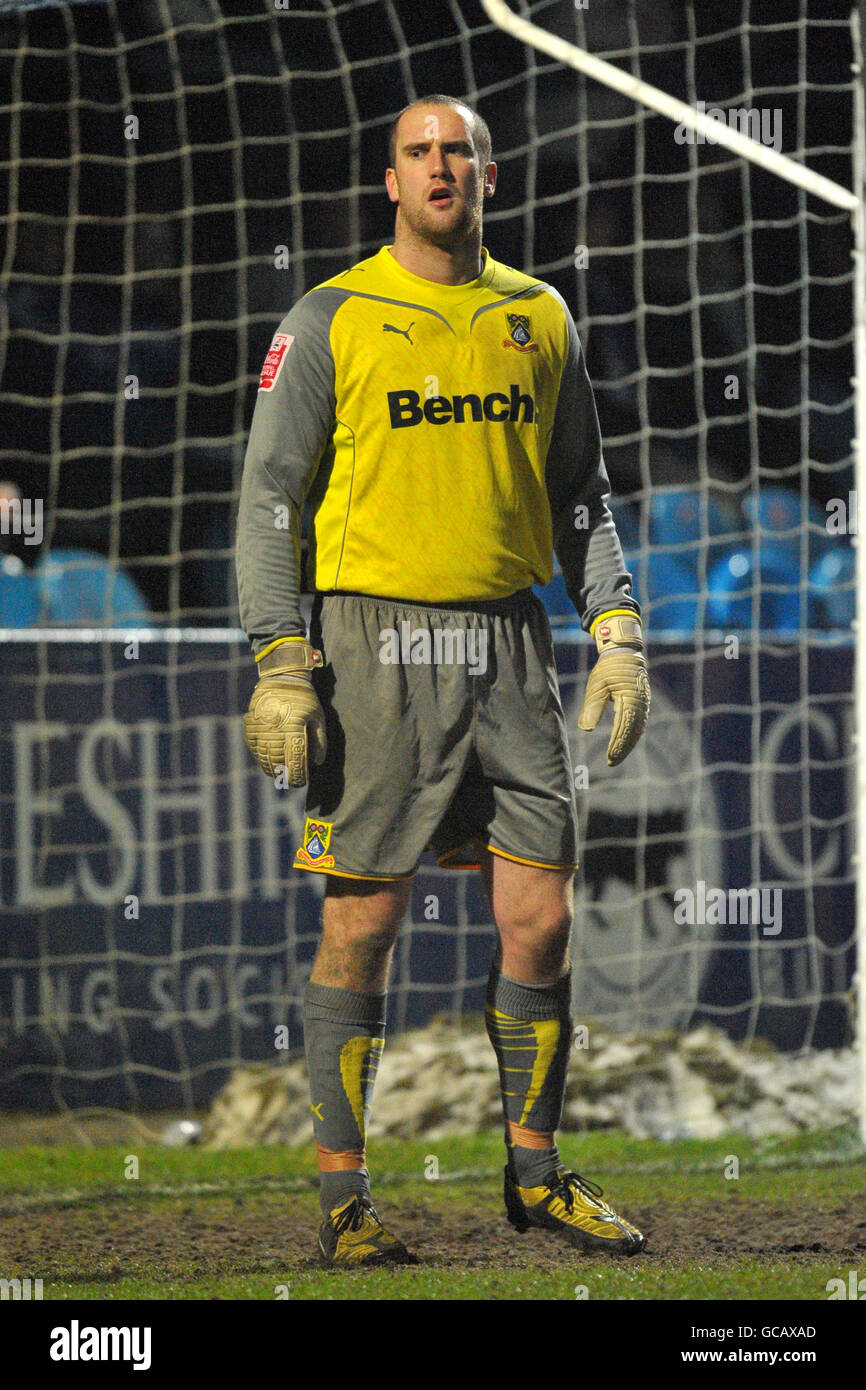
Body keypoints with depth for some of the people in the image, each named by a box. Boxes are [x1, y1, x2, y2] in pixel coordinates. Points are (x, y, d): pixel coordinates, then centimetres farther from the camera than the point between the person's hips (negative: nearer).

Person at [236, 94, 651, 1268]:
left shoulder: (537, 316, 12)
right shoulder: (331, 320, 0)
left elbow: (581, 490, 19)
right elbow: (270, 492, -1)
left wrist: (619, 634, 7)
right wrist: (280, 667, -9)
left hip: (507, 643, 4)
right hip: (374, 641, -4)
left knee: (541, 918, 1)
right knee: (362, 925, -2)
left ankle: (536, 1173, 15)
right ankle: (343, 1196, 5)